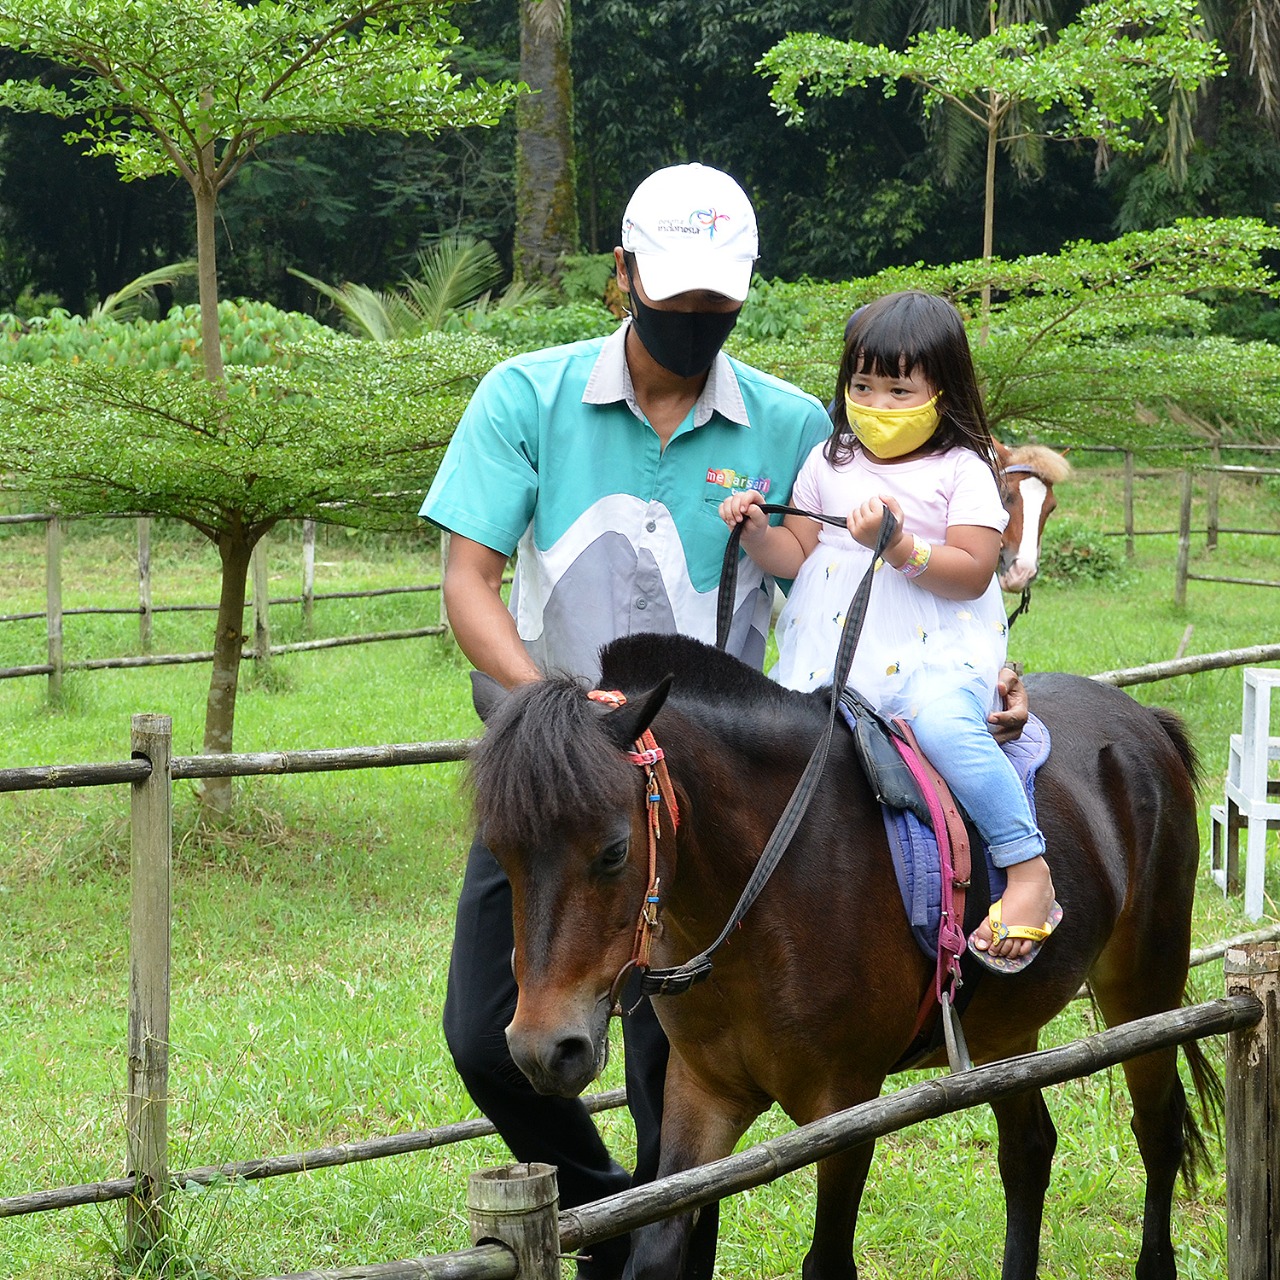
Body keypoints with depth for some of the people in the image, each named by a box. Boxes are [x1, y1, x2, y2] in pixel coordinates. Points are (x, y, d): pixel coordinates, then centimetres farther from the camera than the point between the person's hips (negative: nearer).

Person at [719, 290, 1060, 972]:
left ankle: (1029, 869, -27)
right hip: (832, 653, 6)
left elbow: (972, 574, -9)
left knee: (942, 722, -33)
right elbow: (794, 556, 13)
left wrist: (900, 546, -22)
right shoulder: (828, 462, 14)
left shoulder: (962, 470, 0)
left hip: (934, 655, -5)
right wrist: (757, 532, -6)